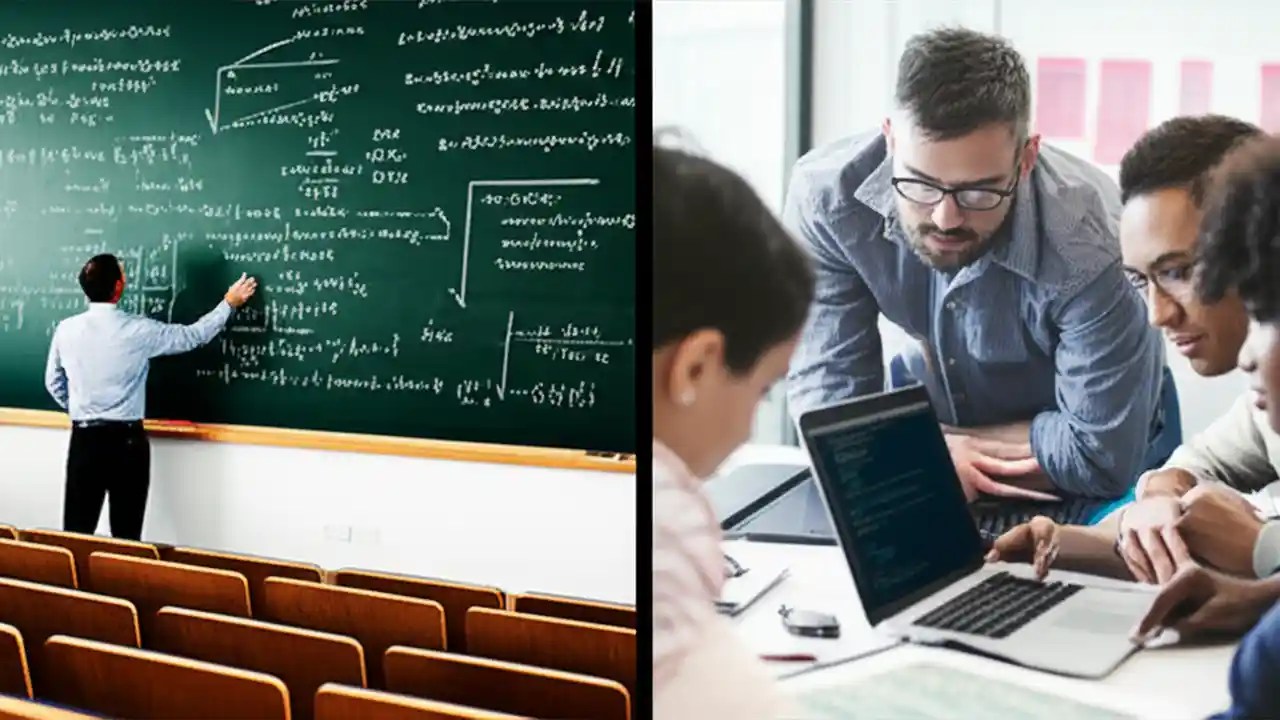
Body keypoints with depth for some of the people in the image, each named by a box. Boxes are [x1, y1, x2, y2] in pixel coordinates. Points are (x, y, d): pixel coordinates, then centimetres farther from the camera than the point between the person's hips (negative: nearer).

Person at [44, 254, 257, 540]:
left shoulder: (65, 330, 0)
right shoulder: (138, 330, -11)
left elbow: (53, 382, 12)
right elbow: (194, 336, 1)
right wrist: (229, 303, 14)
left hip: (84, 438, 3)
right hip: (126, 440, -3)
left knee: (76, 532, 6)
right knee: (127, 535, 4)